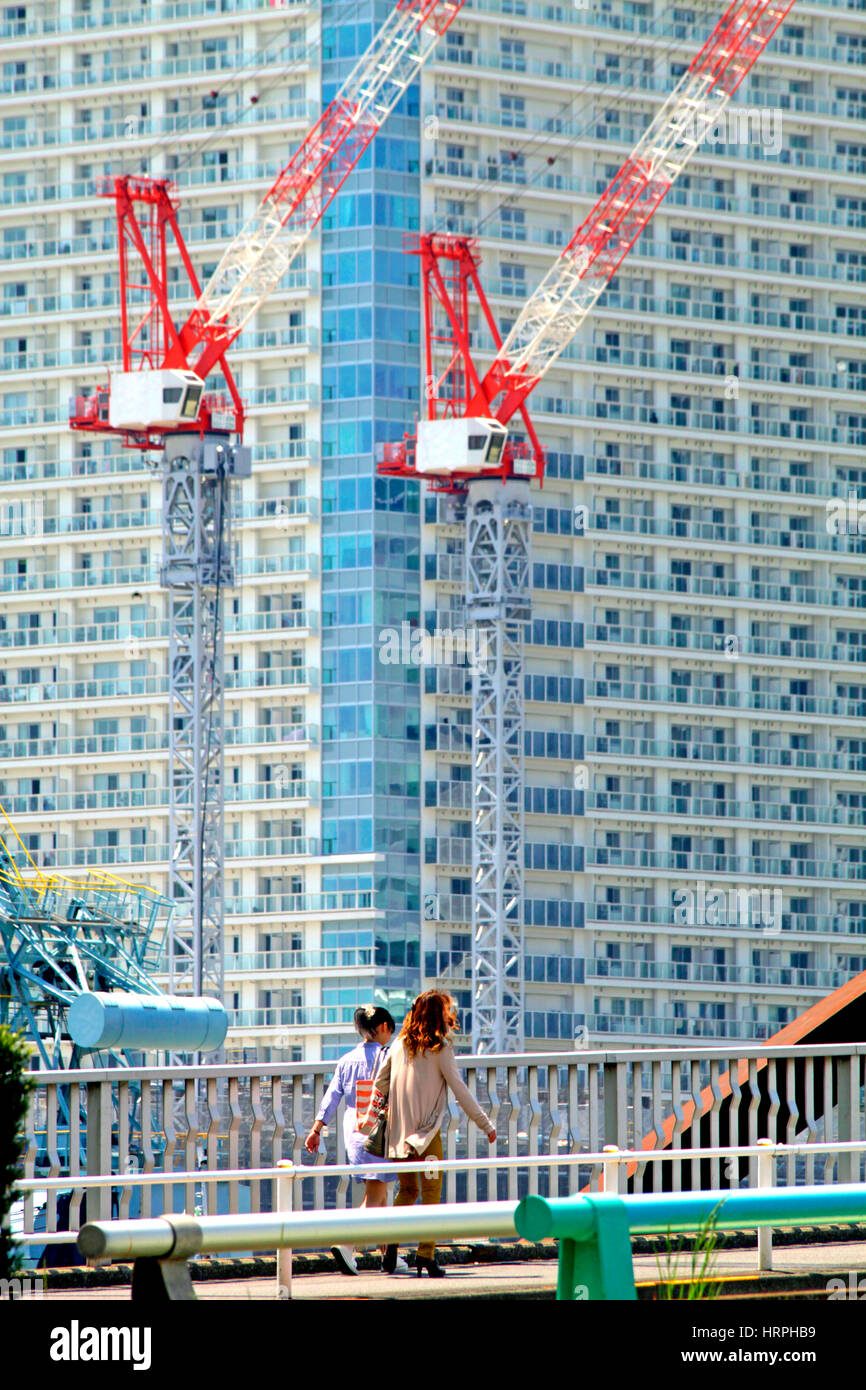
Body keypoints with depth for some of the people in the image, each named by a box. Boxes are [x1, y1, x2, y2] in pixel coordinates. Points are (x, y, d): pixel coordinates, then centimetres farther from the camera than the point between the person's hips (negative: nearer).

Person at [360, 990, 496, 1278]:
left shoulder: (400, 1044, 8)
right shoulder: (439, 1048, -7)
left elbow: (380, 1081, 12)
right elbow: (459, 1090, -8)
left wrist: (370, 1118, 25)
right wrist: (485, 1124, -2)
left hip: (399, 1132, 5)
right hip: (426, 1132, -5)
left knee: (407, 1189, 17)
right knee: (431, 1193, 1)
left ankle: (391, 1241, -4)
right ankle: (426, 1256, -6)